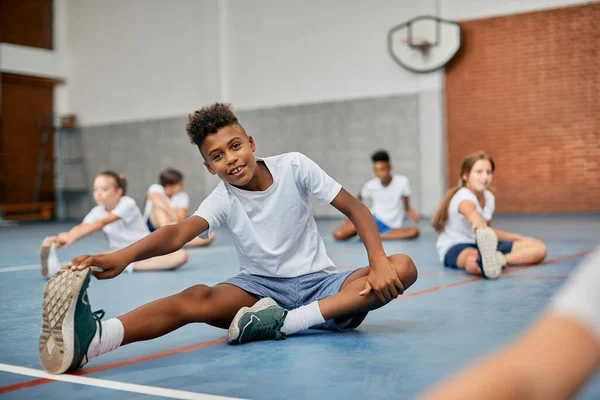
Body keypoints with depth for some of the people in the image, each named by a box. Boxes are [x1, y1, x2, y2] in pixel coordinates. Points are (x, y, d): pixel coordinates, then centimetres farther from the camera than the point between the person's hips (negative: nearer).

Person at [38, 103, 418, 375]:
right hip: (261, 288, -1)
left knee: (403, 267, -25)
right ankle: (89, 337, -59)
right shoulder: (223, 200, -9)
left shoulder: (294, 166, -8)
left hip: (320, 285, 1)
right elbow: (179, 232, -29)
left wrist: (379, 262, -23)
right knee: (197, 298, -32)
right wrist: (123, 256, -49)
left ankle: (284, 322, -37)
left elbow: (356, 209, -5)